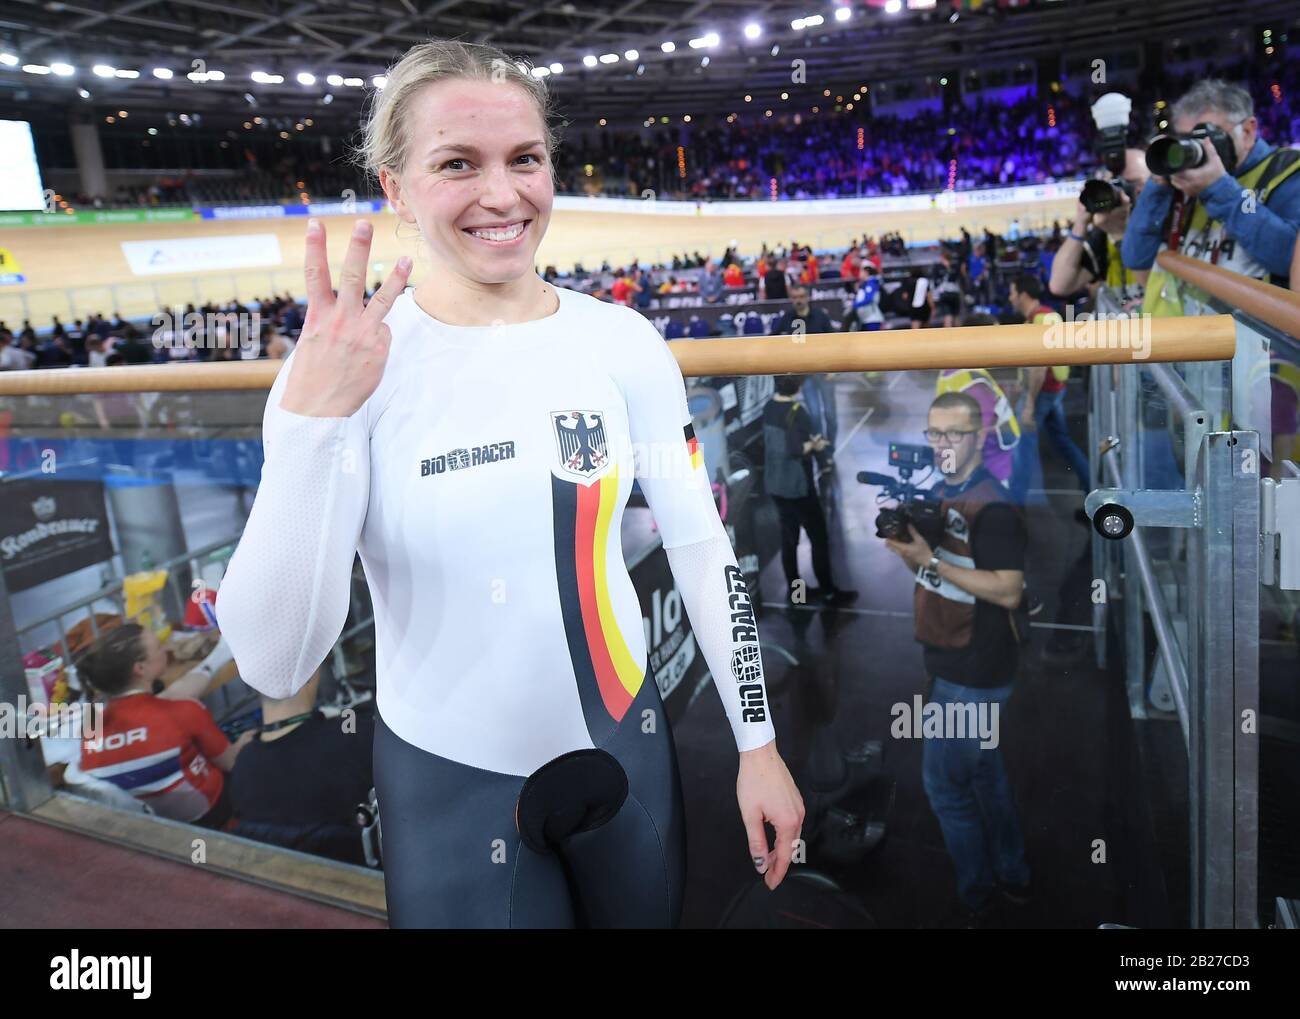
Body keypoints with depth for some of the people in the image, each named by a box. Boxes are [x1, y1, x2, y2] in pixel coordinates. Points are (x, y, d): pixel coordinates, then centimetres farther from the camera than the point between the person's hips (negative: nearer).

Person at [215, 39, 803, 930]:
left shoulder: (624, 342, -8)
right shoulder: (345, 367, -15)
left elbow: (700, 544, -1)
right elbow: (276, 666, -21)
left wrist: (758, 741, -1)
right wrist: (310, 422, -32)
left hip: (625, 746, 3)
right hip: (448, 786, -2)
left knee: (646, 917, 23)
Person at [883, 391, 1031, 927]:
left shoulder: (992, 507, -21)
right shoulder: (940, 492, 7)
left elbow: (1008, 591, -25)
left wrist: (932, 561, -27)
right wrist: (904, 542, -7)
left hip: (972, 674, -9)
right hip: (950, 659, 9)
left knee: (945, 783, 2)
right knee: (984, 771, 21)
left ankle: (976, 897, 21)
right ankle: (1012, 877, 38)